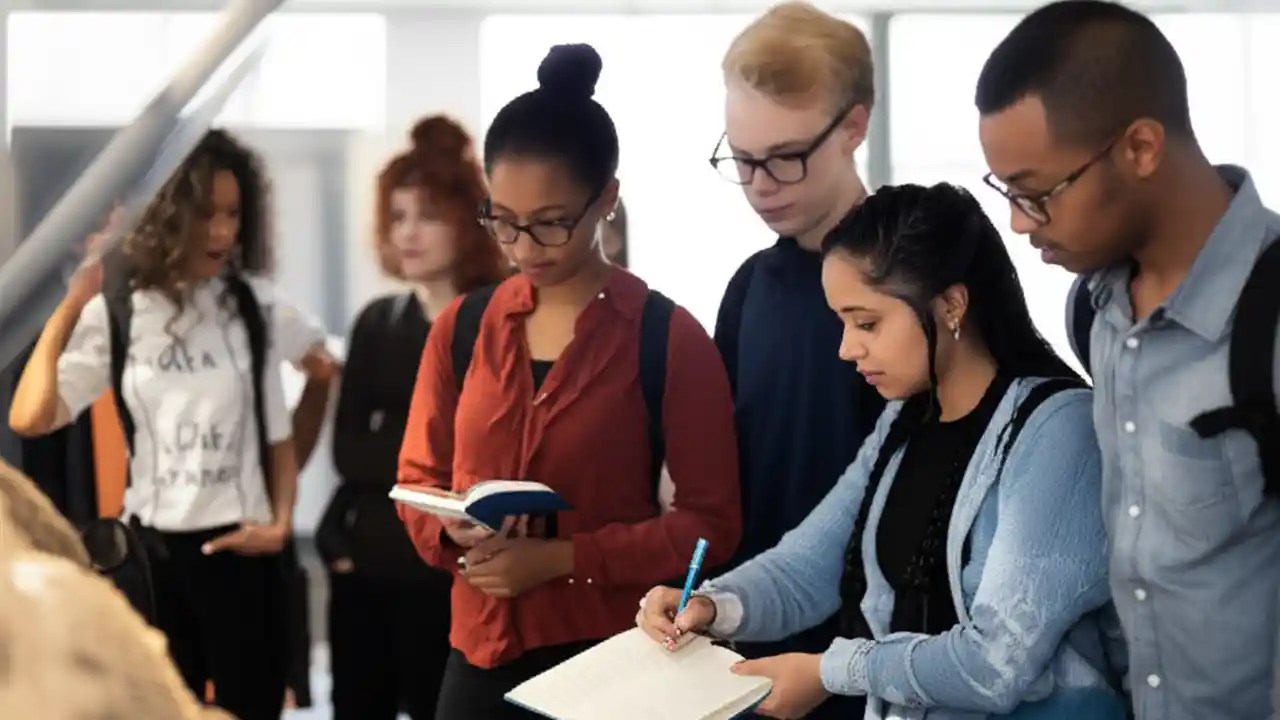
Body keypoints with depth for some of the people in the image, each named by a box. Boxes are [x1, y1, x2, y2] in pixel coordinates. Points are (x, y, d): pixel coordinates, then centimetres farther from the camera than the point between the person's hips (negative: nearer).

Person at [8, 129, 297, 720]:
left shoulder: (253, 303, 1)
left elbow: (277, 434, 8)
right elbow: (29, 419, -16)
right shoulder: (115, 314, -4)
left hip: (242, 548, 1)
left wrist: (280, 520, -4)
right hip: (153, 550, 0)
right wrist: (70, 305, -11)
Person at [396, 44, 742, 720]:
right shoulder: (461, 327, 6)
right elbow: (418, 479, 12)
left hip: (612, 657, -3)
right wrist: (453, 527, -11)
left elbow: (710, 522, -9)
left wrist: (563, 557, -17)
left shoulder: (669, 339, -6)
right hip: (482, 652, 4)